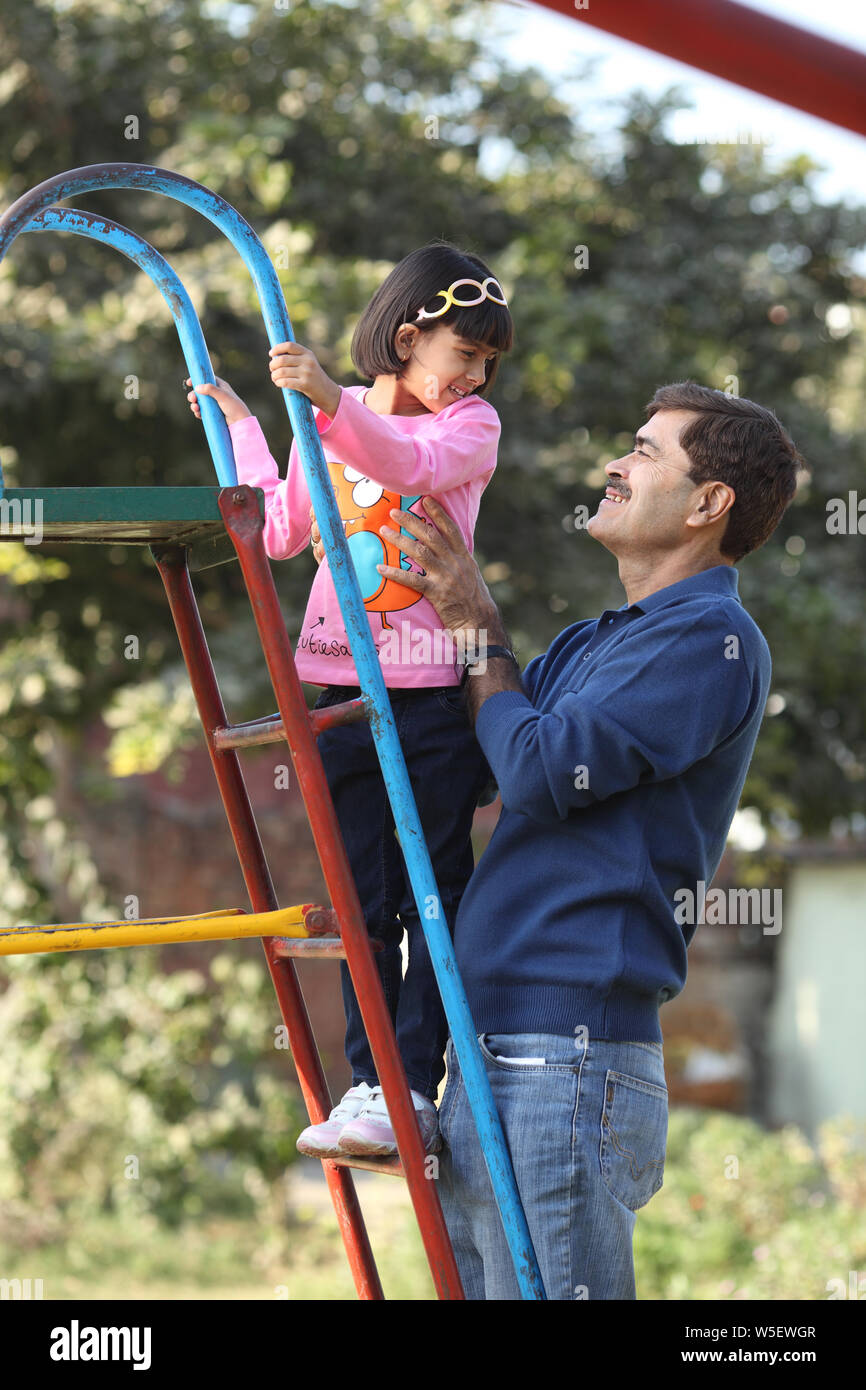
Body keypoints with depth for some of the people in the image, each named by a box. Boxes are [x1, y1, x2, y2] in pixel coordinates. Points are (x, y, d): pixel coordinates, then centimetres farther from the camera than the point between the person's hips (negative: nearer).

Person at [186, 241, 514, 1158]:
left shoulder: (474, 423, -1)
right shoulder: (326, 425, 10)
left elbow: (414, 463, -23)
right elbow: (280, 534, 19)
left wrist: (330, 401, -37)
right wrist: (239, 425, 20)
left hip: (436, 688, -3)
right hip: (342, 687, 3)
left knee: (434, 894, -2)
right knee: (364, 897, 5)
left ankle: (415, 1090, -1)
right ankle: (368, 1085, 9)